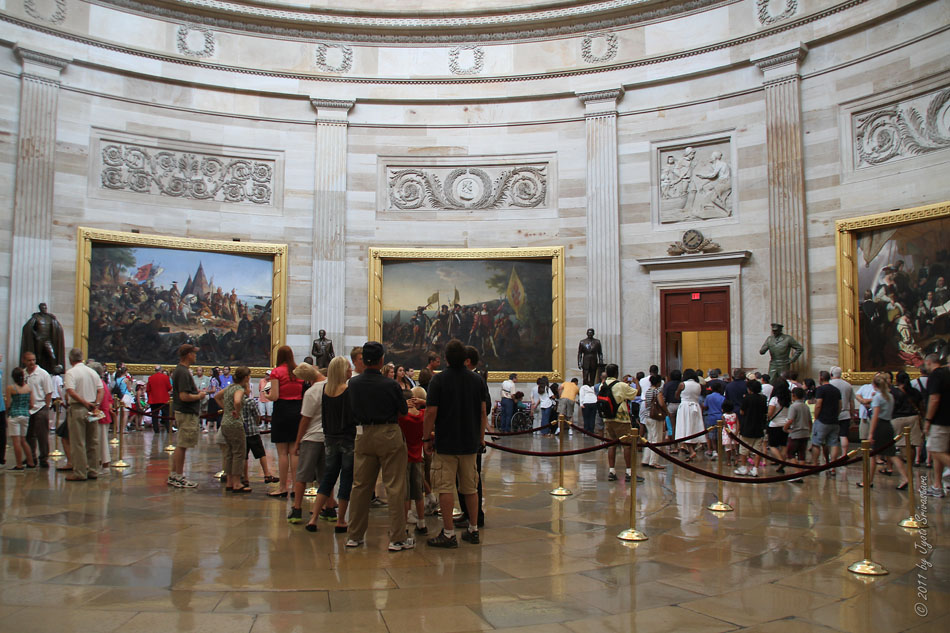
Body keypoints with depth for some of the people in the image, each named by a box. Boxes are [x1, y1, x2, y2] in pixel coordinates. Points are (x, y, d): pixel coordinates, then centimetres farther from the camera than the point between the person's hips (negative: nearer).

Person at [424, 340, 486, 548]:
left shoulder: (439, 380, -9)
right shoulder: (477, 380, 3)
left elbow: (431, 413, -12)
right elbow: (483, 412, 7)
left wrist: (427, 438, -1)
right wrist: (481, 437, 16)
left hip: (445, 443, -4)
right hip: (470, 443, 5)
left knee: (445, 489, 1)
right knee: (470, 488, 13)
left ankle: (448, 534, 3)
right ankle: (473, 531, 21)